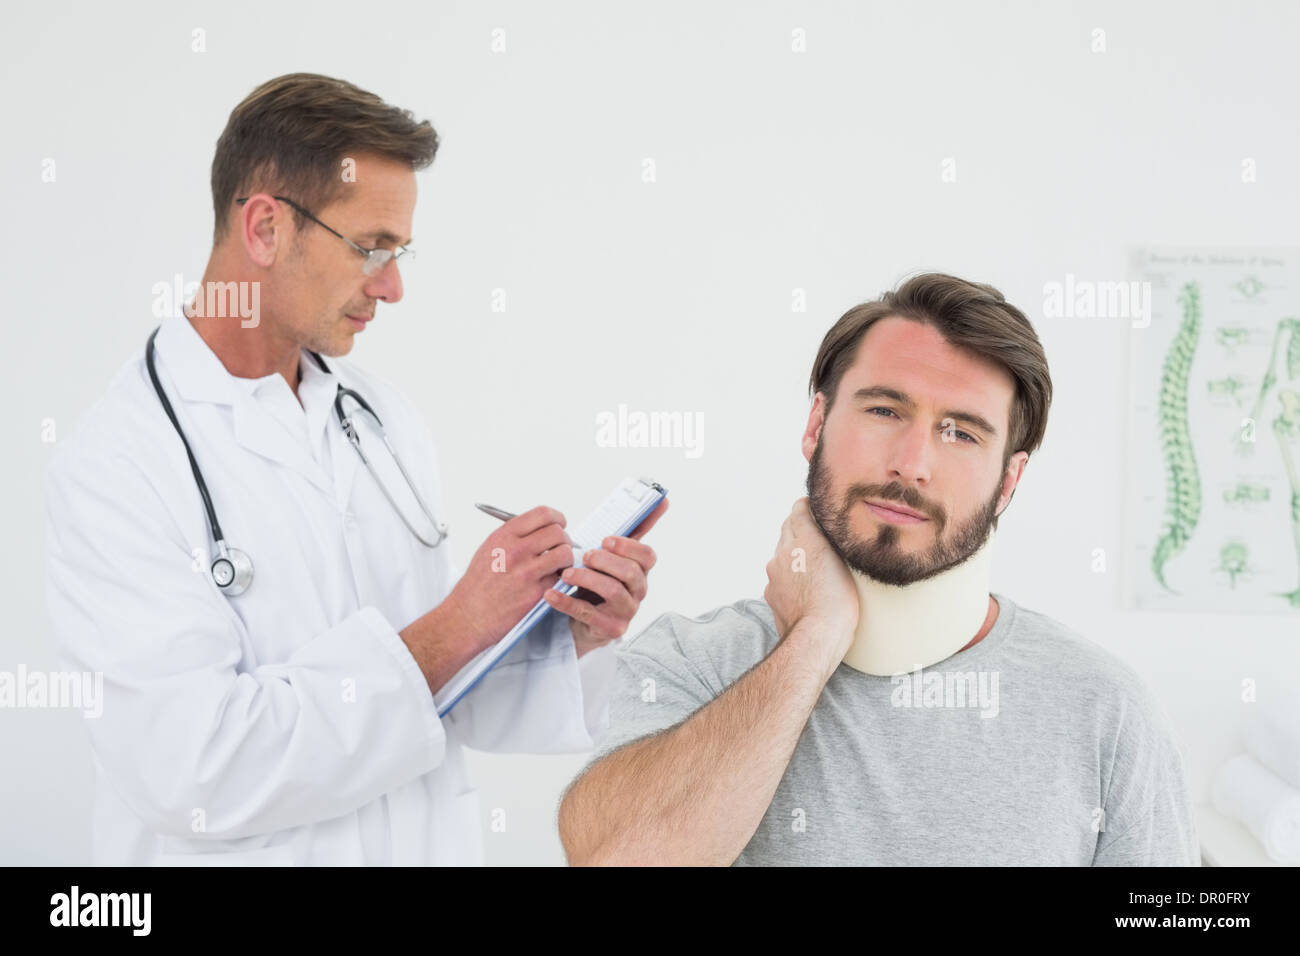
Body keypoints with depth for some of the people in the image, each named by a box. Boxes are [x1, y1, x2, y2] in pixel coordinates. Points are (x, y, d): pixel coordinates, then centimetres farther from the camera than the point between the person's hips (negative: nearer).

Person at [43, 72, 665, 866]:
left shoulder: (386, 418, 7)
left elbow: (433, 697, 11)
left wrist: (572, 639, -5)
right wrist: (451, 630, -16)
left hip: (436, 843, 4)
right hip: (248, 850, -3)